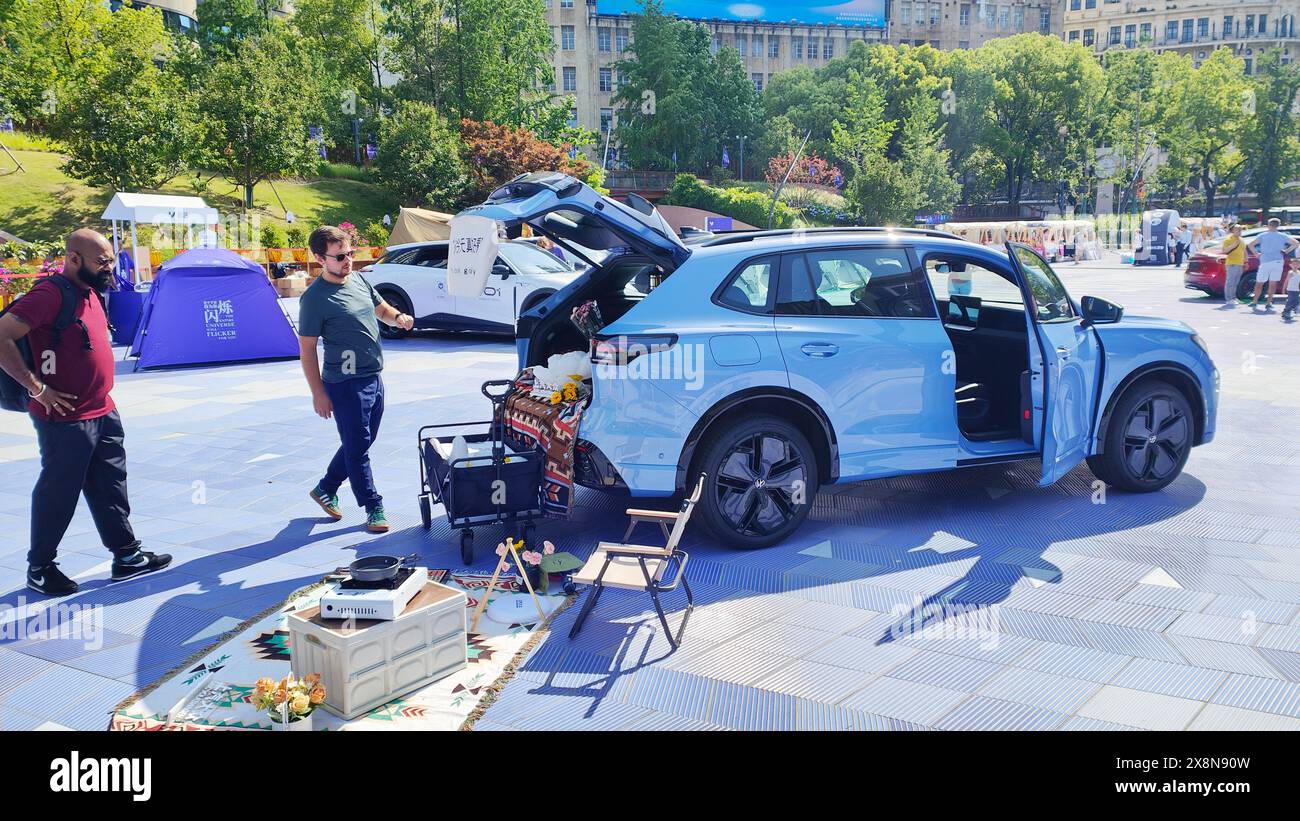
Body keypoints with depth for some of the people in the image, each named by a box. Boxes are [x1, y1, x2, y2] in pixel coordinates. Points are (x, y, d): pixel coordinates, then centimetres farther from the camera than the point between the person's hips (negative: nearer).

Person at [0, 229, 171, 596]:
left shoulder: (90, 292, 10)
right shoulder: (50, 294, -18)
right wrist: (36, 387, -20)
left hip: (103, 413, 9)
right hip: (66, 419, -9)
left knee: (111, 489, 15)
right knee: (58, 496, 4)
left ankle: (127, 556, 25)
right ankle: (40, 568, 19)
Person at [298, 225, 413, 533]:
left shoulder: (358, 280, 7)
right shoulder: (315, 298, -15)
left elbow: (381, 309, 22)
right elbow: (307, 349, -12)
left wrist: (399, 317, -1)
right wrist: (318, 393, -14)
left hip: (373, 378, 8)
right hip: (345, 384, -8)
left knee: (360, 442, 18)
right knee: (357, 447, 1)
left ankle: (325, 489, 36)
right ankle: (374, 508, 13)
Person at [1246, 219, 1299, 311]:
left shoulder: (1262, 236, 2)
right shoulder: (1283, 236, 5)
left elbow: (1250, 245, -7)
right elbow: (1296, 243, 3)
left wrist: (1256, 254, 2)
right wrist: (1286, 251, 7)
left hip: (1265, 262, -1)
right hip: (1278, 261, 1)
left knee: (1259, 283, 7)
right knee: (1273, 283, 4)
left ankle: (1254, 302, 6)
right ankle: (1269, 303, 0)